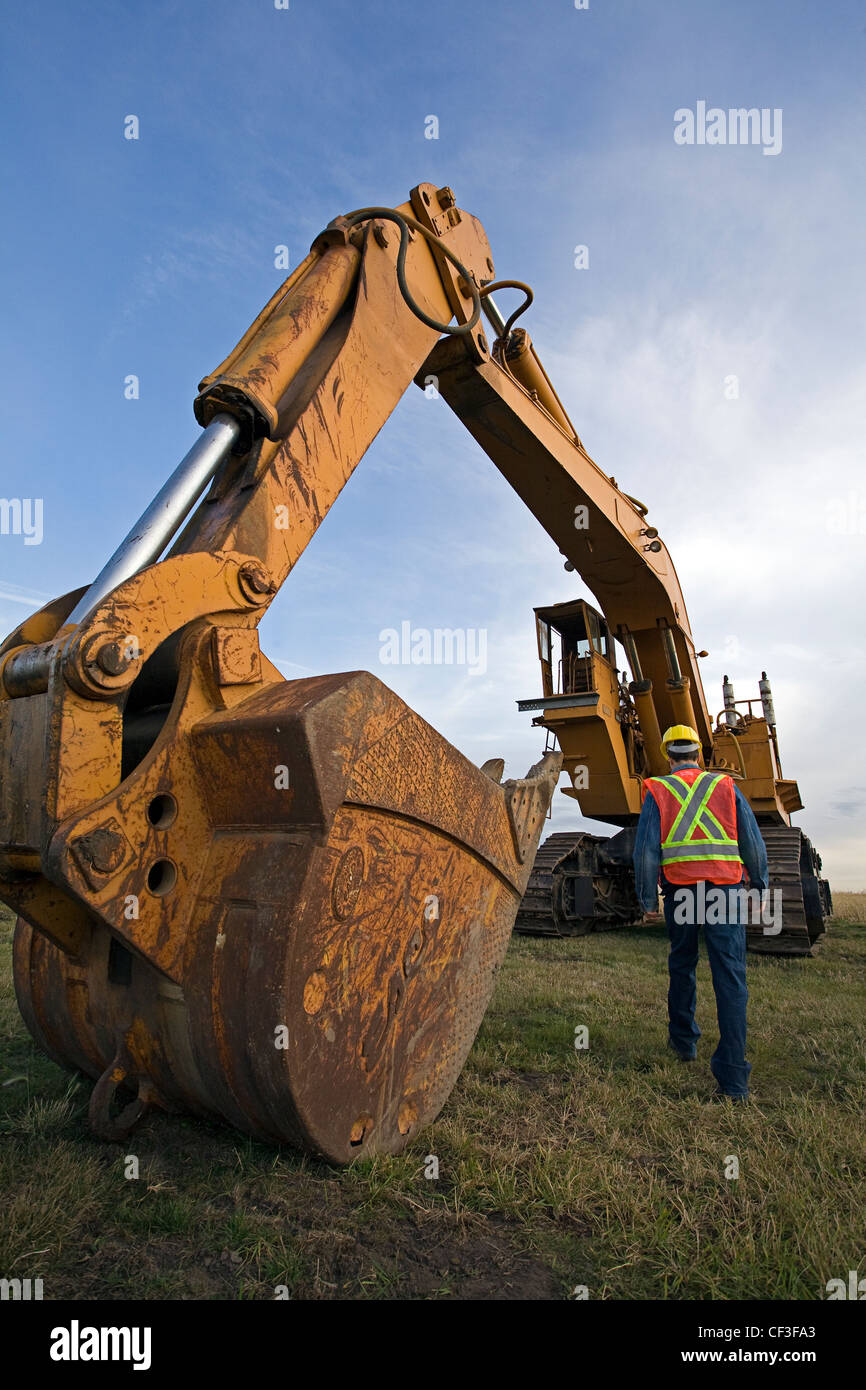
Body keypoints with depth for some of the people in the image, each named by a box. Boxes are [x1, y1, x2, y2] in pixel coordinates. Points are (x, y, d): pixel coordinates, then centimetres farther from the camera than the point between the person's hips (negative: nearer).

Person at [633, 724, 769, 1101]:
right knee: (730, 976, -1)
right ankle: (732, 1077, -5)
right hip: (725, 889, 0)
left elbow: (646, 850, -3)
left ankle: (684, 1040, 35)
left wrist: (647, 897, 4)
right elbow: (753, 844, 7)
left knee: (682, 965, 20)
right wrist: (759, 886, 18)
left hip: (680, 891, 0)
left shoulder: (657, 792, 3)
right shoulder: (726, 787, 6)